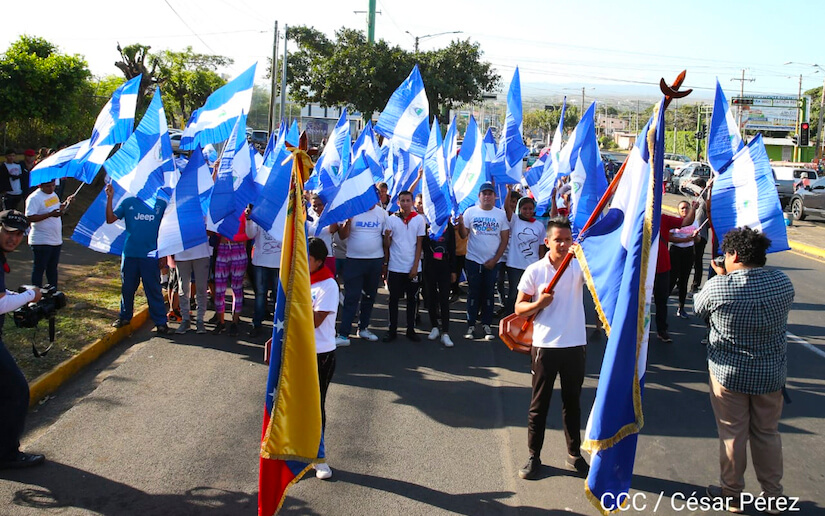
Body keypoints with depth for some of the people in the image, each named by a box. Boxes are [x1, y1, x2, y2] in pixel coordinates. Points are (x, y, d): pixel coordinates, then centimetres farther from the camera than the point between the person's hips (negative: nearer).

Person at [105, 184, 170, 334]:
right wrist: (109, 198, -9)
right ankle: (125, 316, 31)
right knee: (127, 287, 14)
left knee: (153, 289, 0)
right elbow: (110, 219, -1)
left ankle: (160, 322, 7)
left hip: (151, 255, -2)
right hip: (130, 253, 2)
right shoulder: (128, 202, 6)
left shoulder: (160, 204, 4)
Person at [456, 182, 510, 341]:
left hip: (492, 262, 1)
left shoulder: (501, 214, 2)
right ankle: (471, 325, 9)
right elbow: (464, 235, -2)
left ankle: (486, 325, 14)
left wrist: (495, 260, -5)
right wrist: (461, 224, -23)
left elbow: (504, 240, 2)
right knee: (474, 293, 4)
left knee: (488, 293, 7)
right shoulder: (471, 212, 1)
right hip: (473, 260, -1)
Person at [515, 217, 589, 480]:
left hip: (575, 345, 1)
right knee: (539, 404, 8)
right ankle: (534, 457, 20)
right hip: (544, 346, -1)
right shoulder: (535, 271, -4)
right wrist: (539, 304, -17)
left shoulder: (579, 267, -2)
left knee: (573, 402, 15)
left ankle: (574, 454, 30)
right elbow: (519, 307, 2)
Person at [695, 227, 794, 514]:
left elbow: (698, 307, -1)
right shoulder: (782, 283, -9)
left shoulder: (718, 286, -21)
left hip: (729, 374, -3)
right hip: (772, 375, 3)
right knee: (767, 434, 18)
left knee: (732, 435, 12)